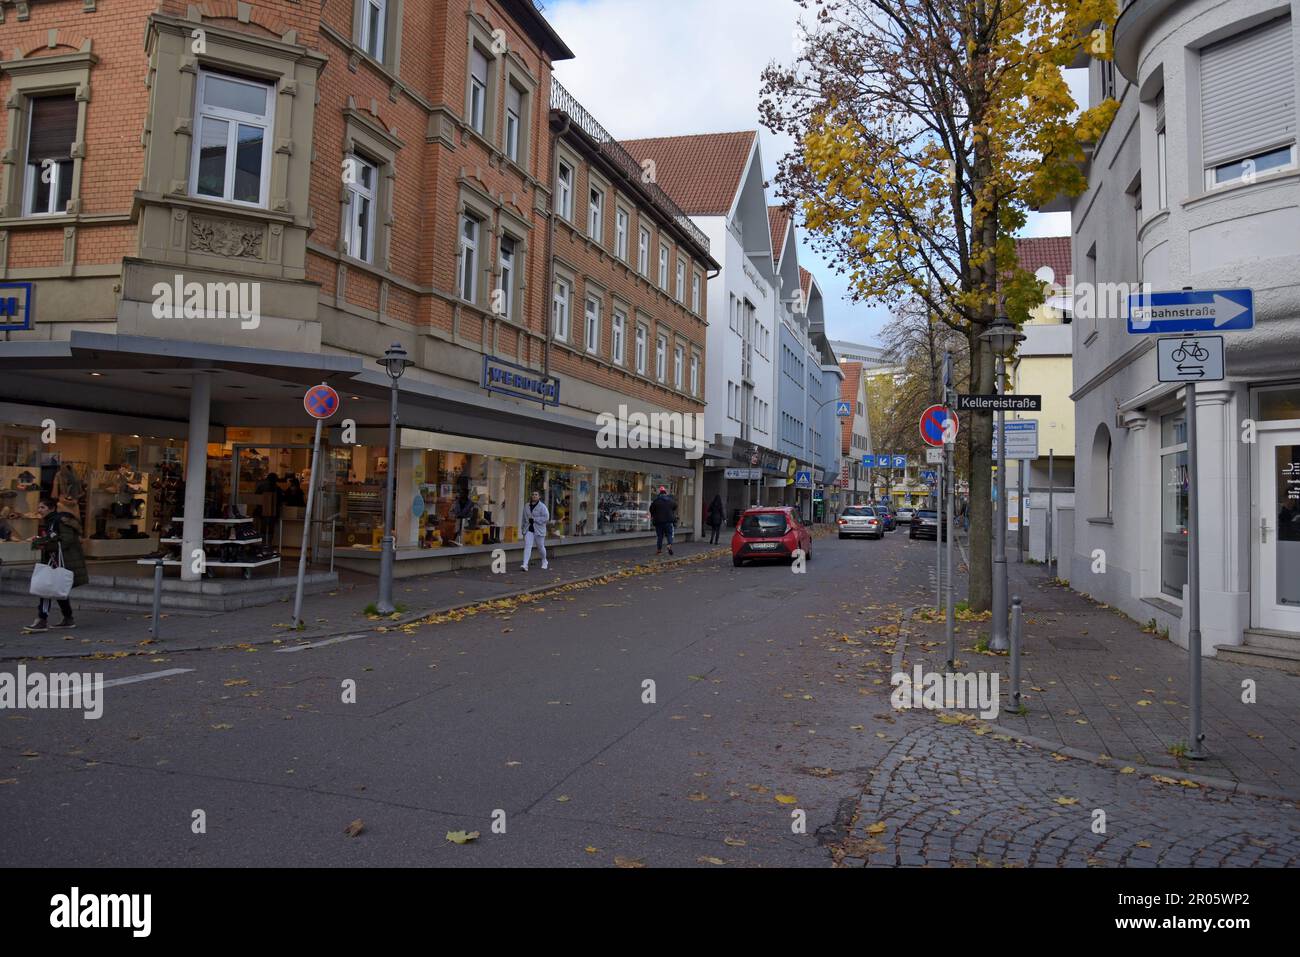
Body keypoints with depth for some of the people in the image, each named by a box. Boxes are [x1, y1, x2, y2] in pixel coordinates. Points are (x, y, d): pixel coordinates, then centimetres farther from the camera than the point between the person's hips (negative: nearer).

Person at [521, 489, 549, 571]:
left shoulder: (542, 506, -8)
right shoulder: (527, 506, 9)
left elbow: (546, 518, -17)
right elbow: (524, 518, 21)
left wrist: (534, 519, -19)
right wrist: (523, 527, 21)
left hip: (539, 530, -3)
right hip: (529, 530, 3)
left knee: (541, 547, 11)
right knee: (527, 546, -11)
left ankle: (544, 562, 35)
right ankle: (525, 565, -17)